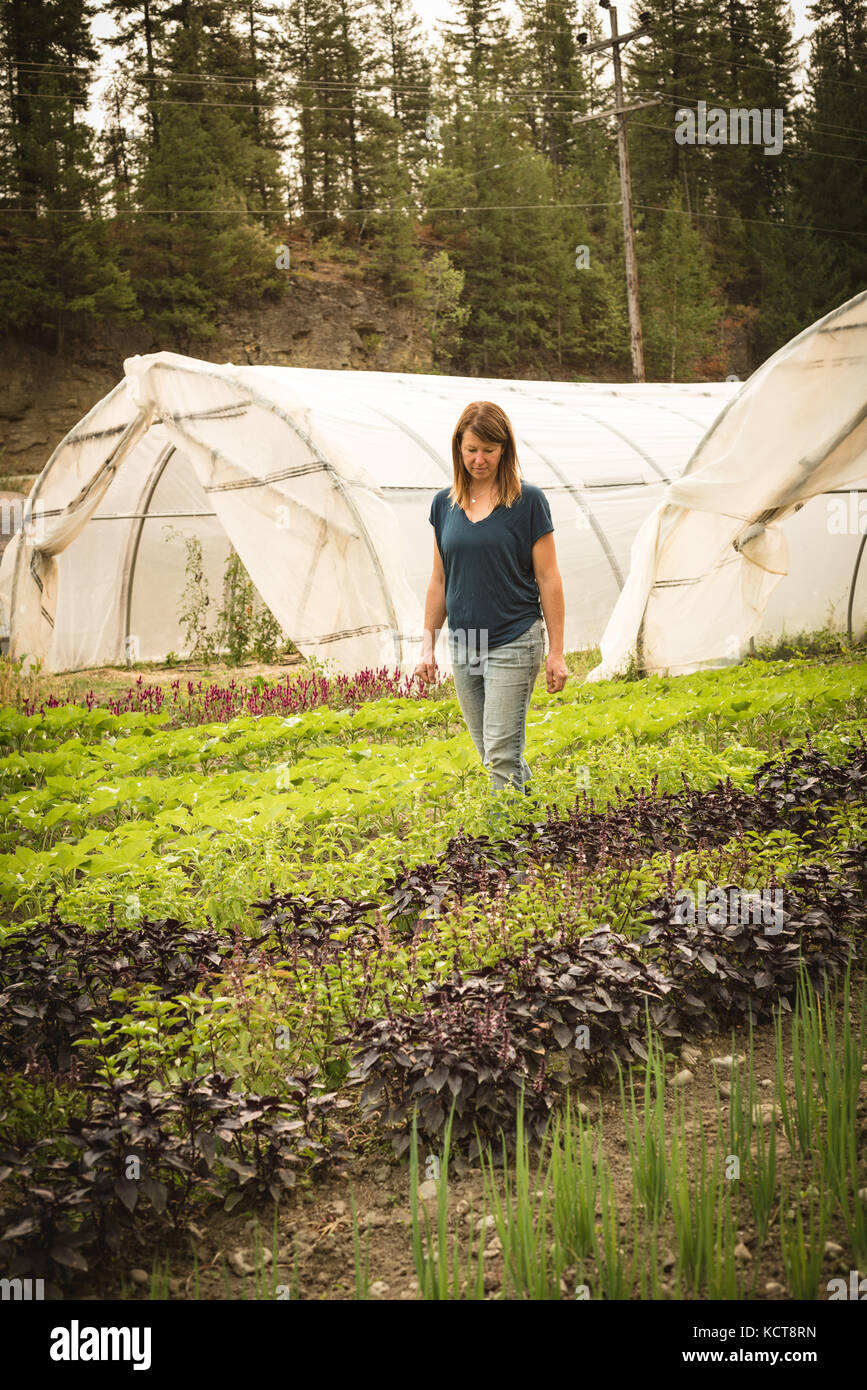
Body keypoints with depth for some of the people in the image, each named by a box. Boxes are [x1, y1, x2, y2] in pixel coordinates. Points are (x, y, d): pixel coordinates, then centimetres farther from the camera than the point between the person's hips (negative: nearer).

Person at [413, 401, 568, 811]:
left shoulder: (528, 501, -7)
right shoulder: (444, 503, 7)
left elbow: (548, 579, -6)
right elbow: (439, 580, 12)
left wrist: (557, 653, -8)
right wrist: (428, 646, 9)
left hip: (514, 642, -5)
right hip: (462, 644, 5)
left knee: (502, 752, -8)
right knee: (489, 751, 11)